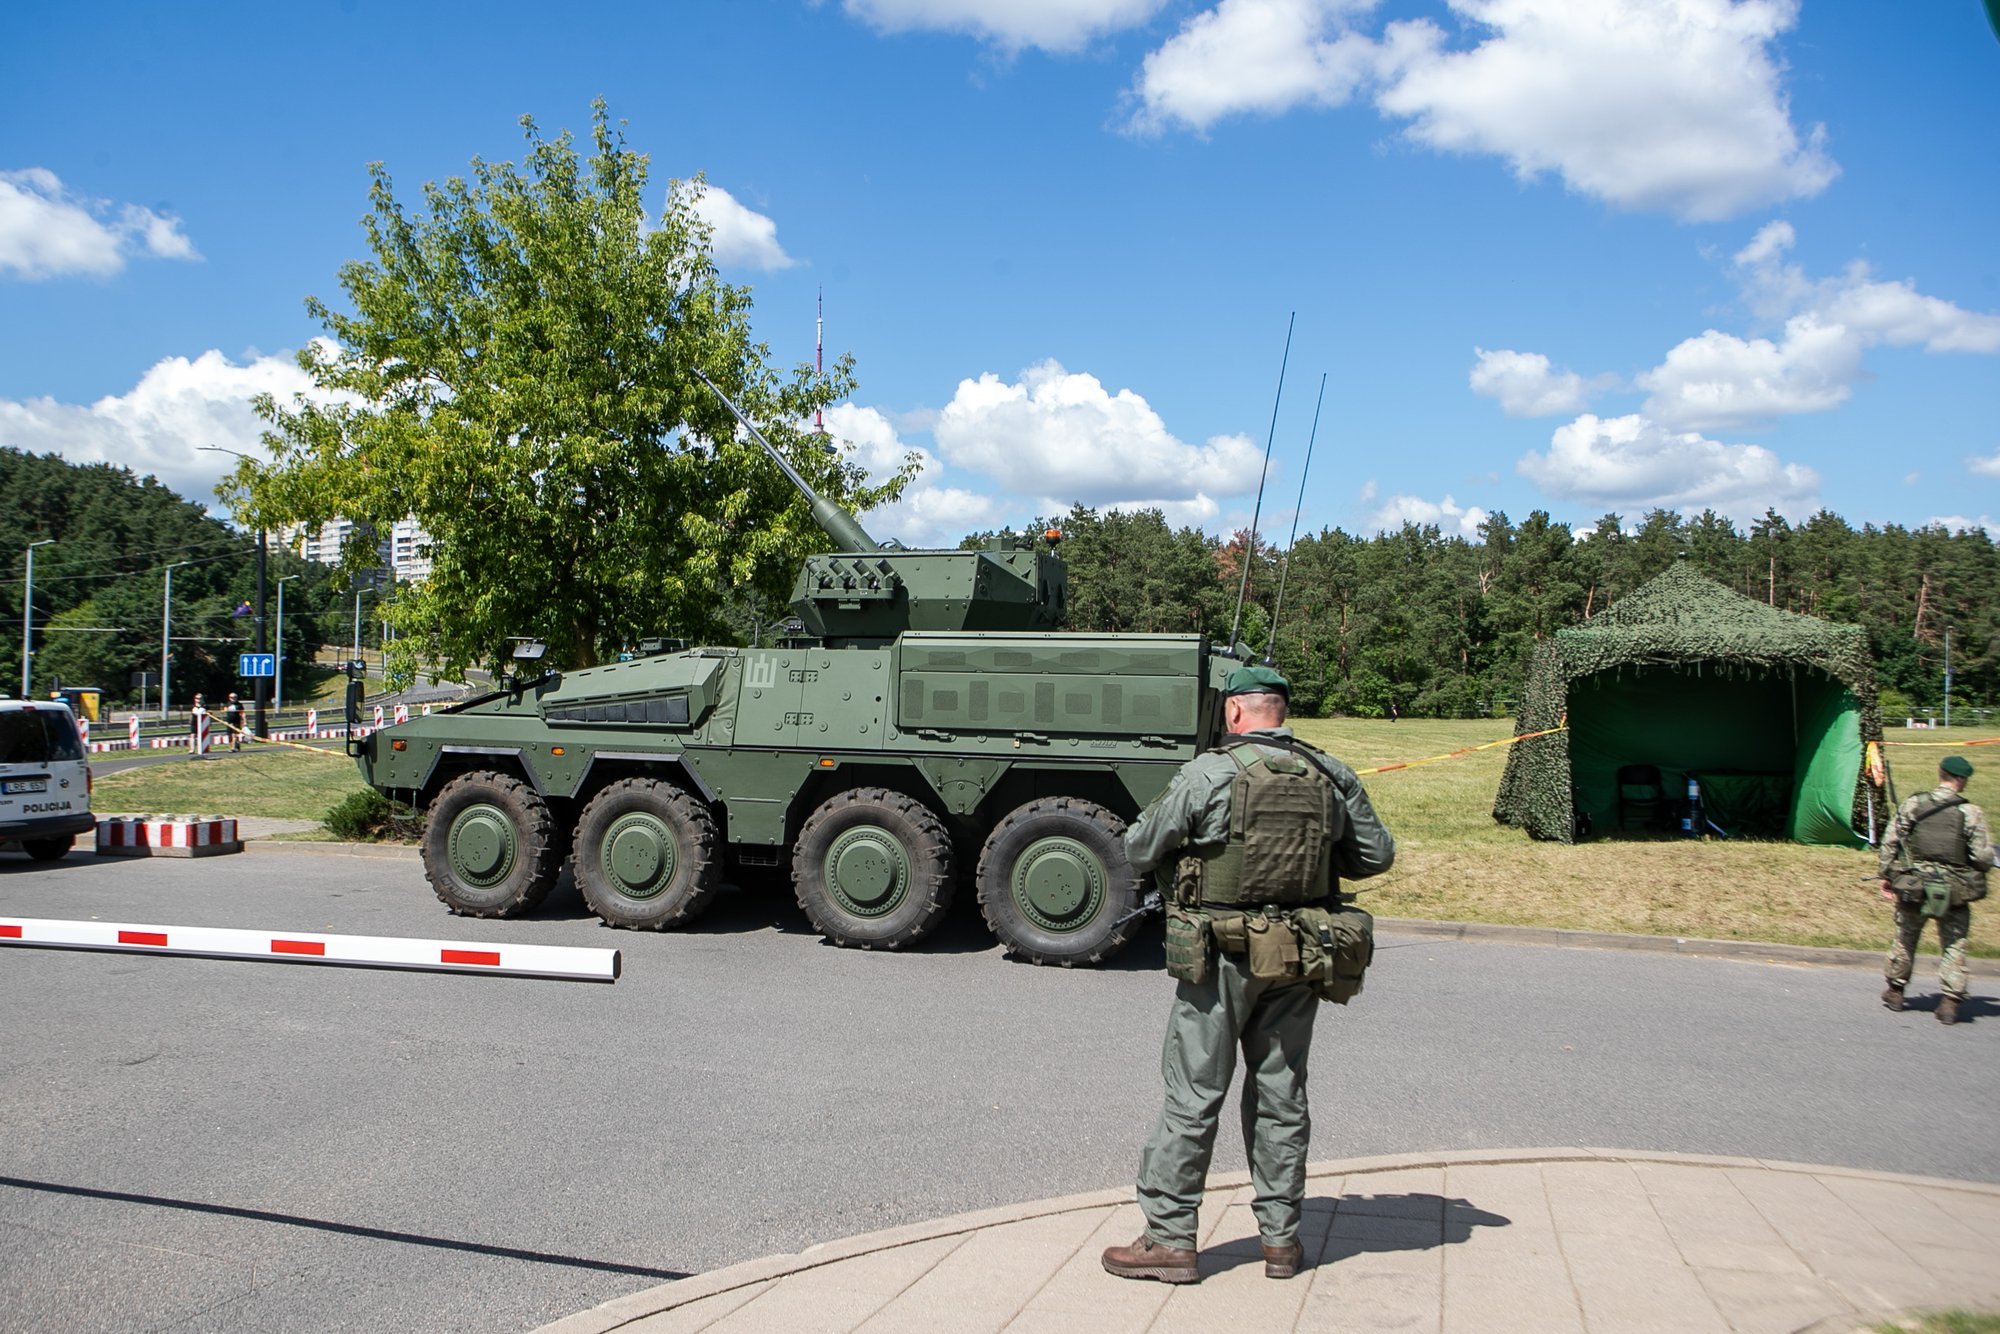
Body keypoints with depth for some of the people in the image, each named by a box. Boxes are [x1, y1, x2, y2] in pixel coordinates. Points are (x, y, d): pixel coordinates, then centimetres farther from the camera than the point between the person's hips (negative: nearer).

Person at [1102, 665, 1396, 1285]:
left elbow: (1139, 852, -6)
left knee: (1193, 1095, 4)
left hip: (1224, 956, -4)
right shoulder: (1333, 776, 1)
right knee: (1281, 1095, 15)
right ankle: (1281, 1236, 23)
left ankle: (1169, 1238, 10)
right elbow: (1376, 856, 10)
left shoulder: (1207, 774, -12)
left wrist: (1186, 844, 14)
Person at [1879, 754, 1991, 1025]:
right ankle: (1950, 1001, 2)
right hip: (1955, 892, -2)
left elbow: (1890, 842, -3)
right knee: (1954, 945, 9)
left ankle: (1895, 992, 27)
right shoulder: (1971, 813, -10)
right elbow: (1983, 857, -10)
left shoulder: (1912, 805, -4)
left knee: (1906, 939, 17)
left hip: (1912, 887, 2)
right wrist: (1974, 878, 11)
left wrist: (1887, 875, 7)